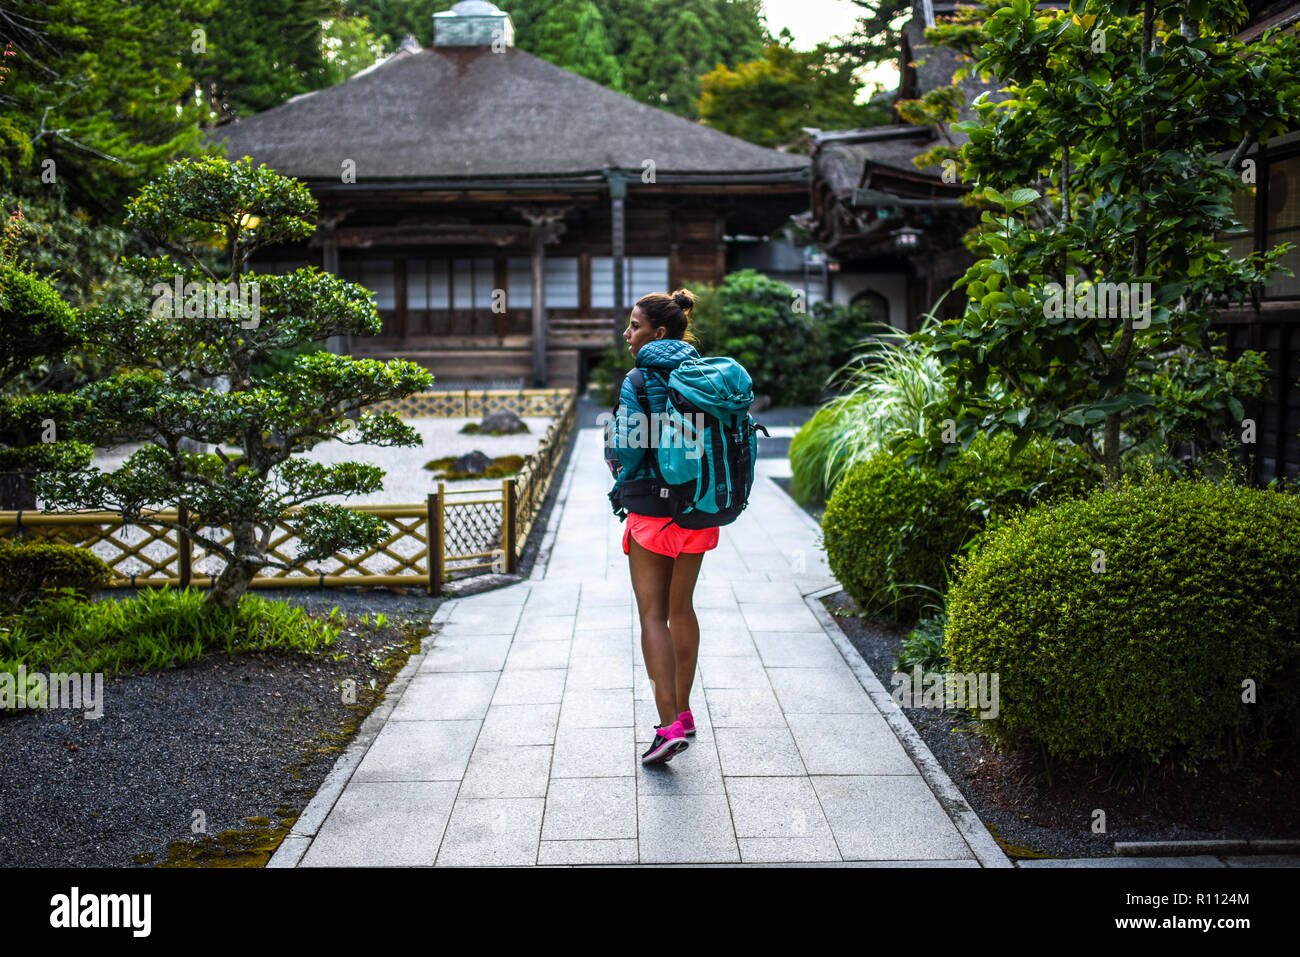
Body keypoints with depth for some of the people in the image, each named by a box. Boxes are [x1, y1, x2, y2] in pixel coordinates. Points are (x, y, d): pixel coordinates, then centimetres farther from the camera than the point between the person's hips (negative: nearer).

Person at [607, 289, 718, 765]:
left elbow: (627, 450, -18)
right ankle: (682, 712, 27)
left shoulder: (640, 381, -12)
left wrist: (622, 469, 4)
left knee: (653, 615, 0)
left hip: (653, 508, -6)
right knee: (681, 608, 17)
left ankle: (669, 726, -6)